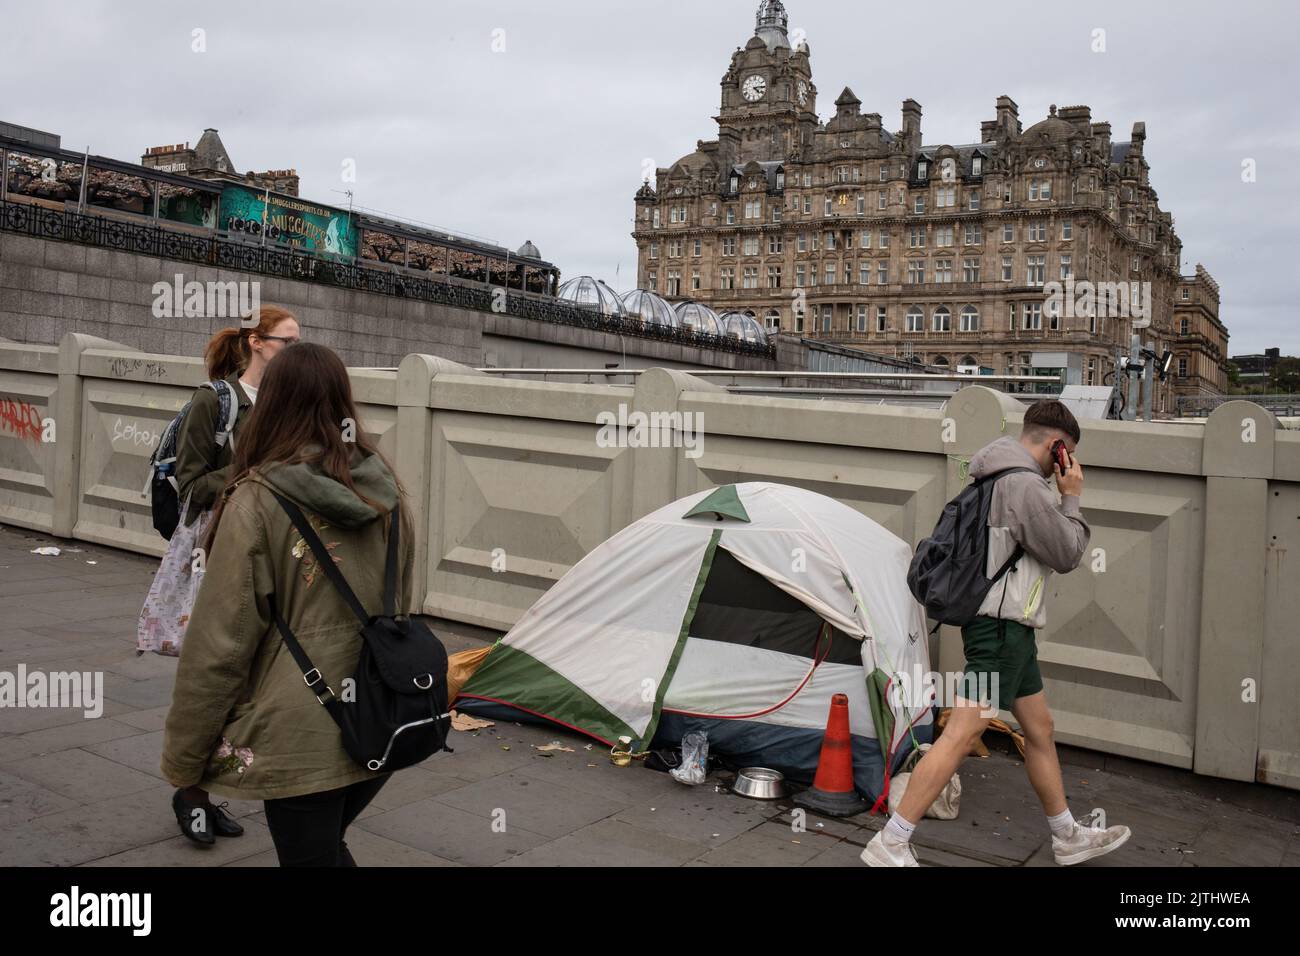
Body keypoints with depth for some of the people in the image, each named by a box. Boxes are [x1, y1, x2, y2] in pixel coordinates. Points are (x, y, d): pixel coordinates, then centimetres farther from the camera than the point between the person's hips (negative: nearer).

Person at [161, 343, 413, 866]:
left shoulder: (258, 502, -15)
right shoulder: (384, 490, 1)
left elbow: (220, 642, -13)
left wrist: (182, 756, -1)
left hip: (301, 738, -6)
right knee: (326, 846, 26)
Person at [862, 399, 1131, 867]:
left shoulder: (995, 478, 14)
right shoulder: (1026, 485, -17)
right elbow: (1067, 555, -7)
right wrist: (1071, 497, 1)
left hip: (1007, 626, 11)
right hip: (1001, 624, -11)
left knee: (1040, 728, 19)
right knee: (962, 734, -9)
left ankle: (1069, 837, 33)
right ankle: (889, 844, -5)